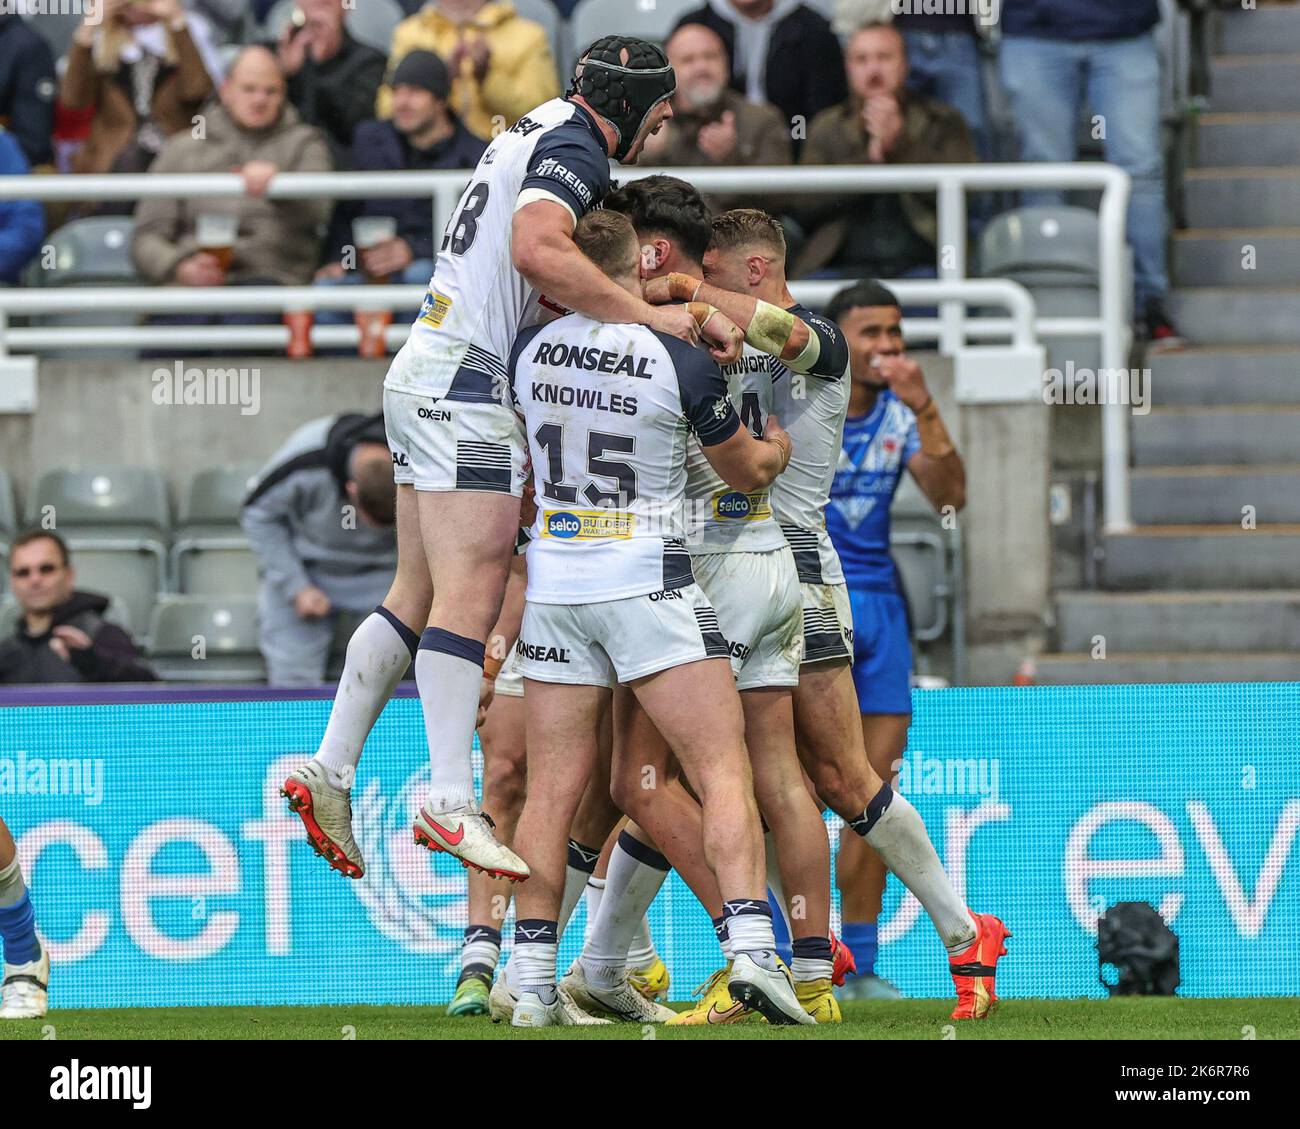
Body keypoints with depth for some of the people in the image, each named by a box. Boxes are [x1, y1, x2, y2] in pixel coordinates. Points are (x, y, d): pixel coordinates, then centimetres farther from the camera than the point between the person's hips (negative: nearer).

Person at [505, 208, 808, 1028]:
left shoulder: (531, 350, 0)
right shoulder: (682, 361, -11)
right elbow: (749, 472, 3)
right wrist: (780, 443, 26)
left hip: (555, 584, 4)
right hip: (649, 585, -4)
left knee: (553, 790, 6)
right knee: (724, 773, -4)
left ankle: (535, 982, 3)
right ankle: (752, 949, -18)